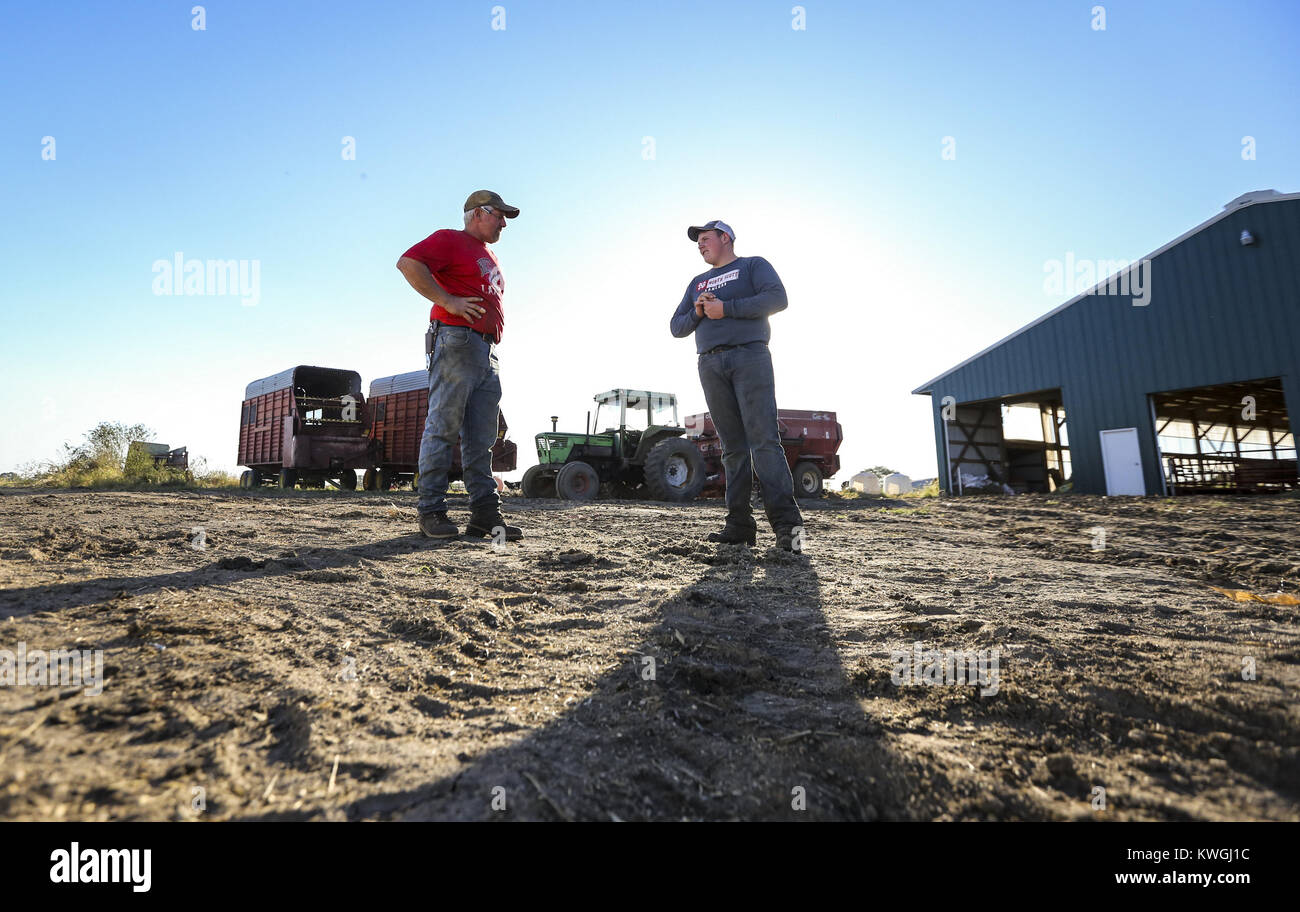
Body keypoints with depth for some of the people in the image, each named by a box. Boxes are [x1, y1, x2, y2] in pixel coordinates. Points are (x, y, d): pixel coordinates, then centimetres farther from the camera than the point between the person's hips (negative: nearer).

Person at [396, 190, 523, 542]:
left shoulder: (490, 258, 29)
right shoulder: (450, 240, 3)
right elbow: (408, 263, -12)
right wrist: (448, 301, -16)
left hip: (488, 352, 9)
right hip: (455, 342, -8)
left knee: (481, 439, 3)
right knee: (443, 428, -9)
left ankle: (485, 513, 3)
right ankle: (431, 511, -4)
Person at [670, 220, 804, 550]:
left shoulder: (753, 265, 13)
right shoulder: (697, 283, 28)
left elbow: (777, 298, -5)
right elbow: (677, 327, 21)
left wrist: (725, 308, -10)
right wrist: (697, 313, -1)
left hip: (750, 357, -5)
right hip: (711, 366, 5)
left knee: (764, 439, -15)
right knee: (732, 446, 0)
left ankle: (786, 524, -18)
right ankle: (740, 525, -2)